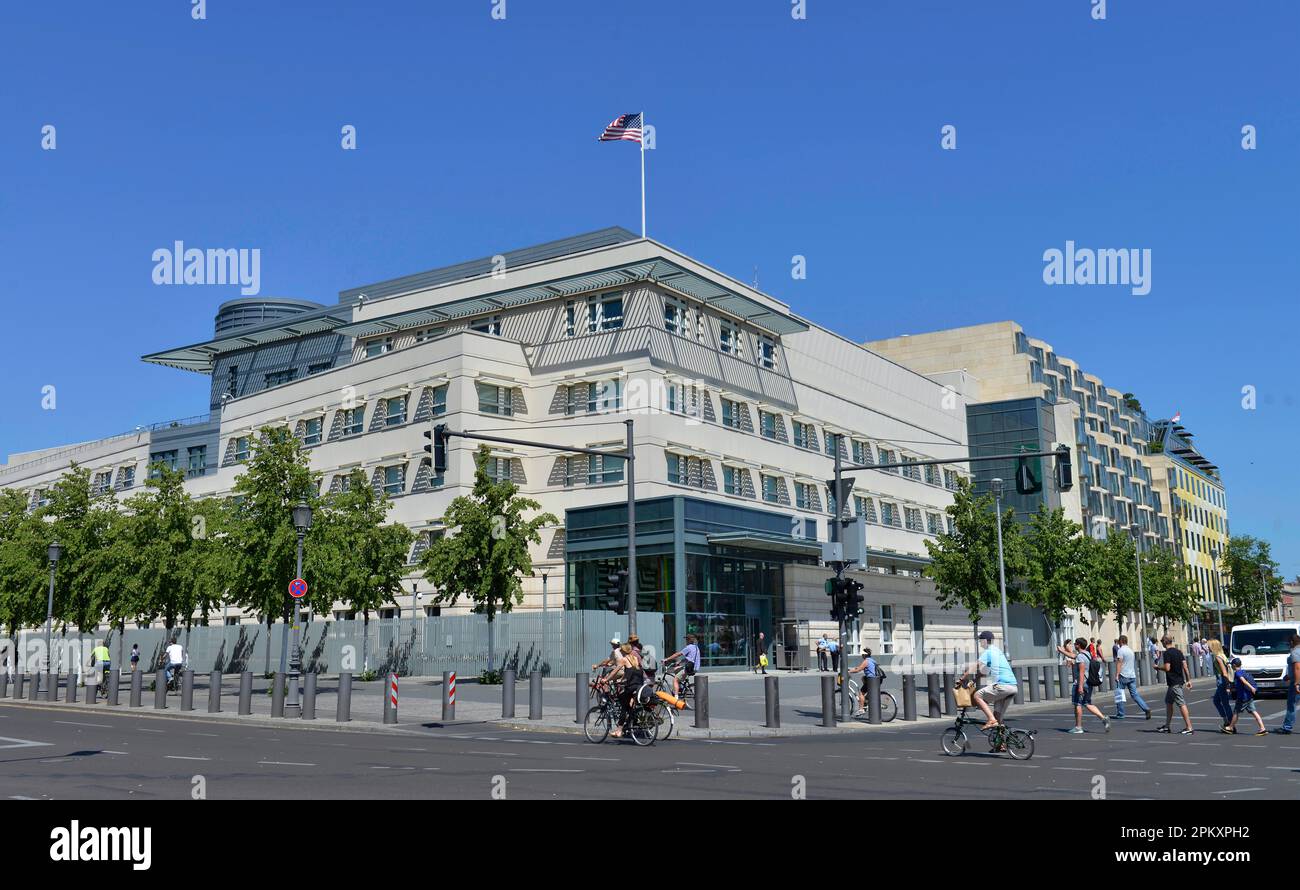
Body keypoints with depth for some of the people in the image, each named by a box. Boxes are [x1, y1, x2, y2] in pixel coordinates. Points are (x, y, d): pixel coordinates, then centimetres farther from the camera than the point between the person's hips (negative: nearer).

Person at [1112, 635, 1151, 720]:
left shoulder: (1121, 650, -8)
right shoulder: (1131, 650, 16)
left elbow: (1119, 663, -15)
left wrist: (1116, 675, -17)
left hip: (1123, 675, -7)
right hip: (1132, 676, 7)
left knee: (1119, 695, 2)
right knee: (1135, 694, 6)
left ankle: (1120, 714, 3)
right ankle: (1146, 709, -10)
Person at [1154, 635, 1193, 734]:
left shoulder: (1167, 653, -14)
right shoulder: (1179, 651, 9)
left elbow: (1167, 668, -20)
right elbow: (1185, 666, 7)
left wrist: (1158, 667, -2)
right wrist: (1188, 680, 10)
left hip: (1174, 683, -9)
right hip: (1180, 681, 9)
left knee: (1182, 704, -8)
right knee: (1168, 702, 17)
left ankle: (1189, 727, -10)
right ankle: (1167, 726, 25)